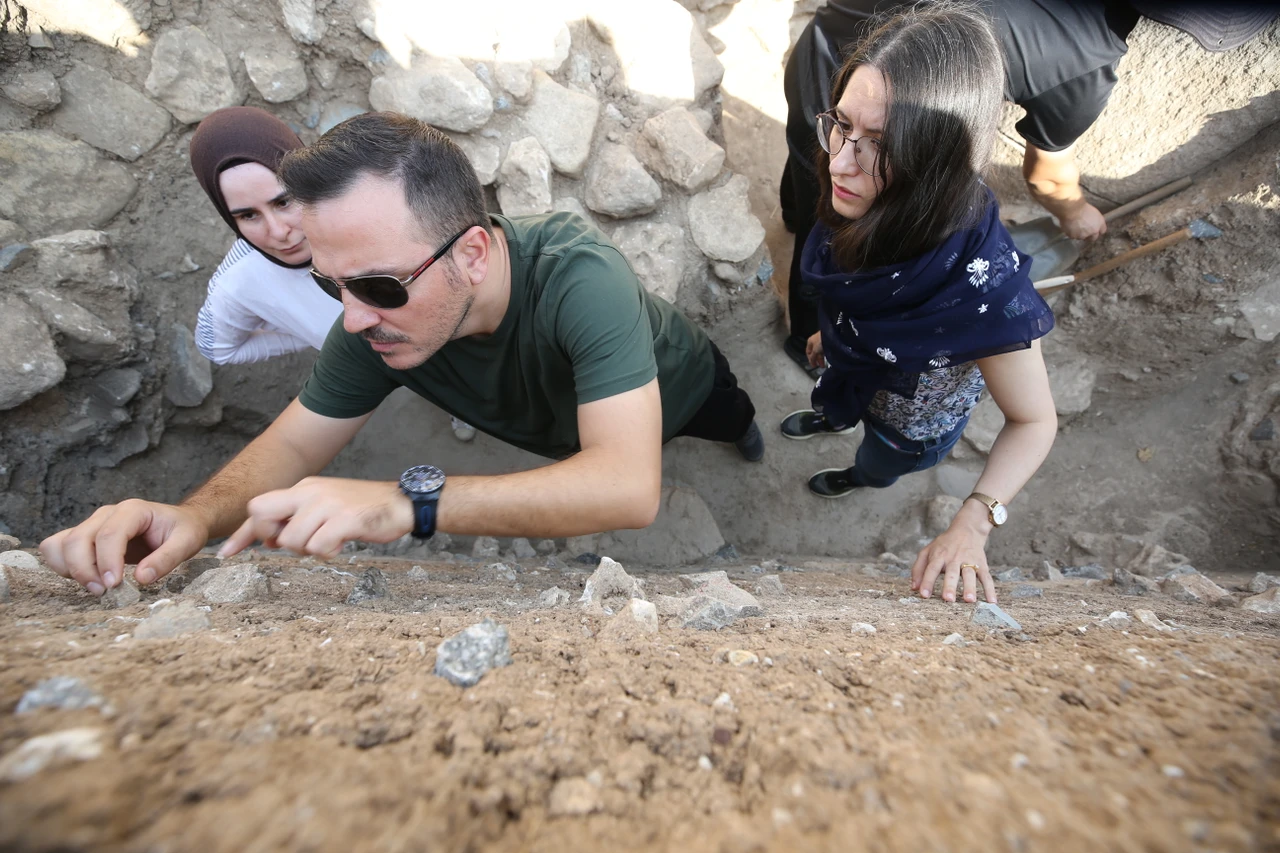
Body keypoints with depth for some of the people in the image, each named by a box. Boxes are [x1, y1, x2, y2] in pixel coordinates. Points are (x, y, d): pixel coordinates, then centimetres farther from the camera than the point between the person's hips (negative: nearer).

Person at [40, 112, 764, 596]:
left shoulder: (579, 275, -48)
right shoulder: (376, 321, -32)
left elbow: (629, 489, -56)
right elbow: (293, 444, -19)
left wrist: (410, 501, -62)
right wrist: (197, 516, -40)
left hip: (679, 391, -2)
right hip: (562, 436, 3)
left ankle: (740, 419, 61)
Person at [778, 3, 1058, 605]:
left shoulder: (982, 283, -46)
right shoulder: (865, 207, -31)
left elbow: (1034, 421, -32)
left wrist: (971, 525, -45)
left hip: (914, 421, -3)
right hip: (854, 362, 3)